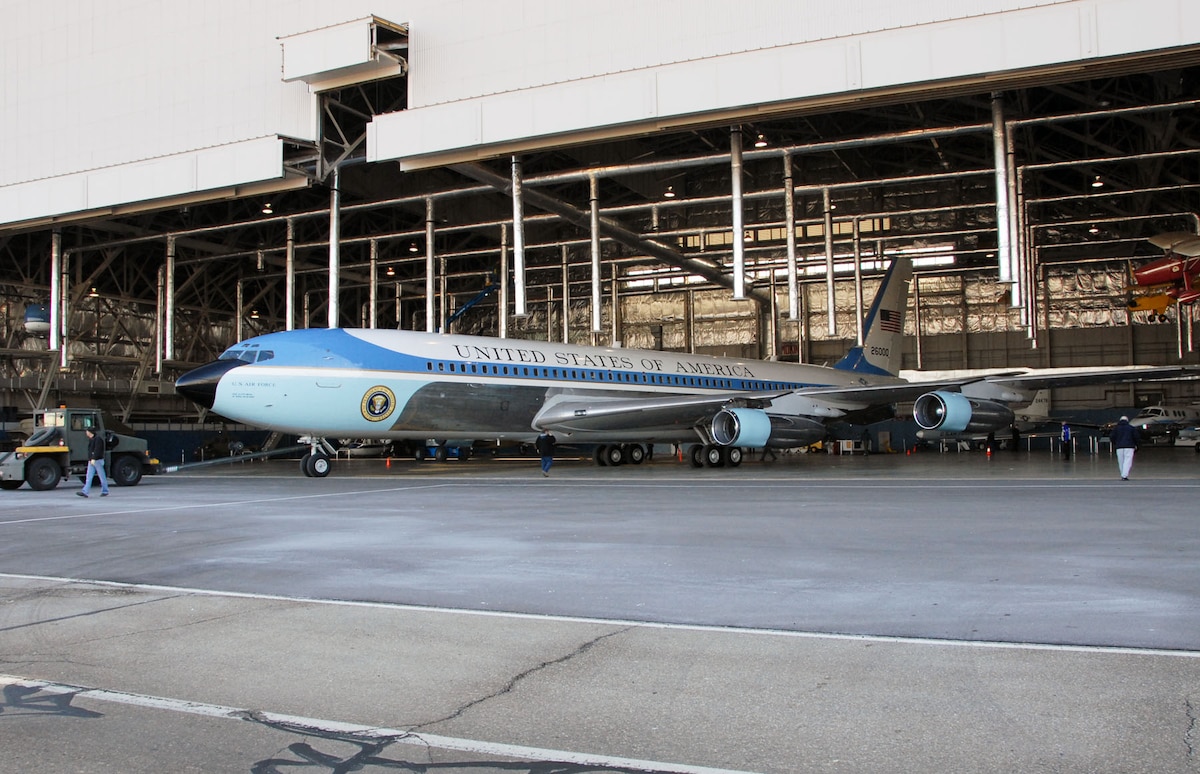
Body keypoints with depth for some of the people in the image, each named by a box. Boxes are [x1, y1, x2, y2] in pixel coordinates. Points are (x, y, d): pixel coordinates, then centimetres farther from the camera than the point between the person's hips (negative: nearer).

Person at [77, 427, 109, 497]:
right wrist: (89, 459, 18)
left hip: (97, 460, -9)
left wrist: (93, 459, -28)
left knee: (102, 477, -1)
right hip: (91, 461, 9)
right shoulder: (90, 440, 18)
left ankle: (105, 491, 7)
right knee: (88, 477, 0)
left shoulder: (98, 439, -12)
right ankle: (84, 492, -6)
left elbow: (97, 450, -22)